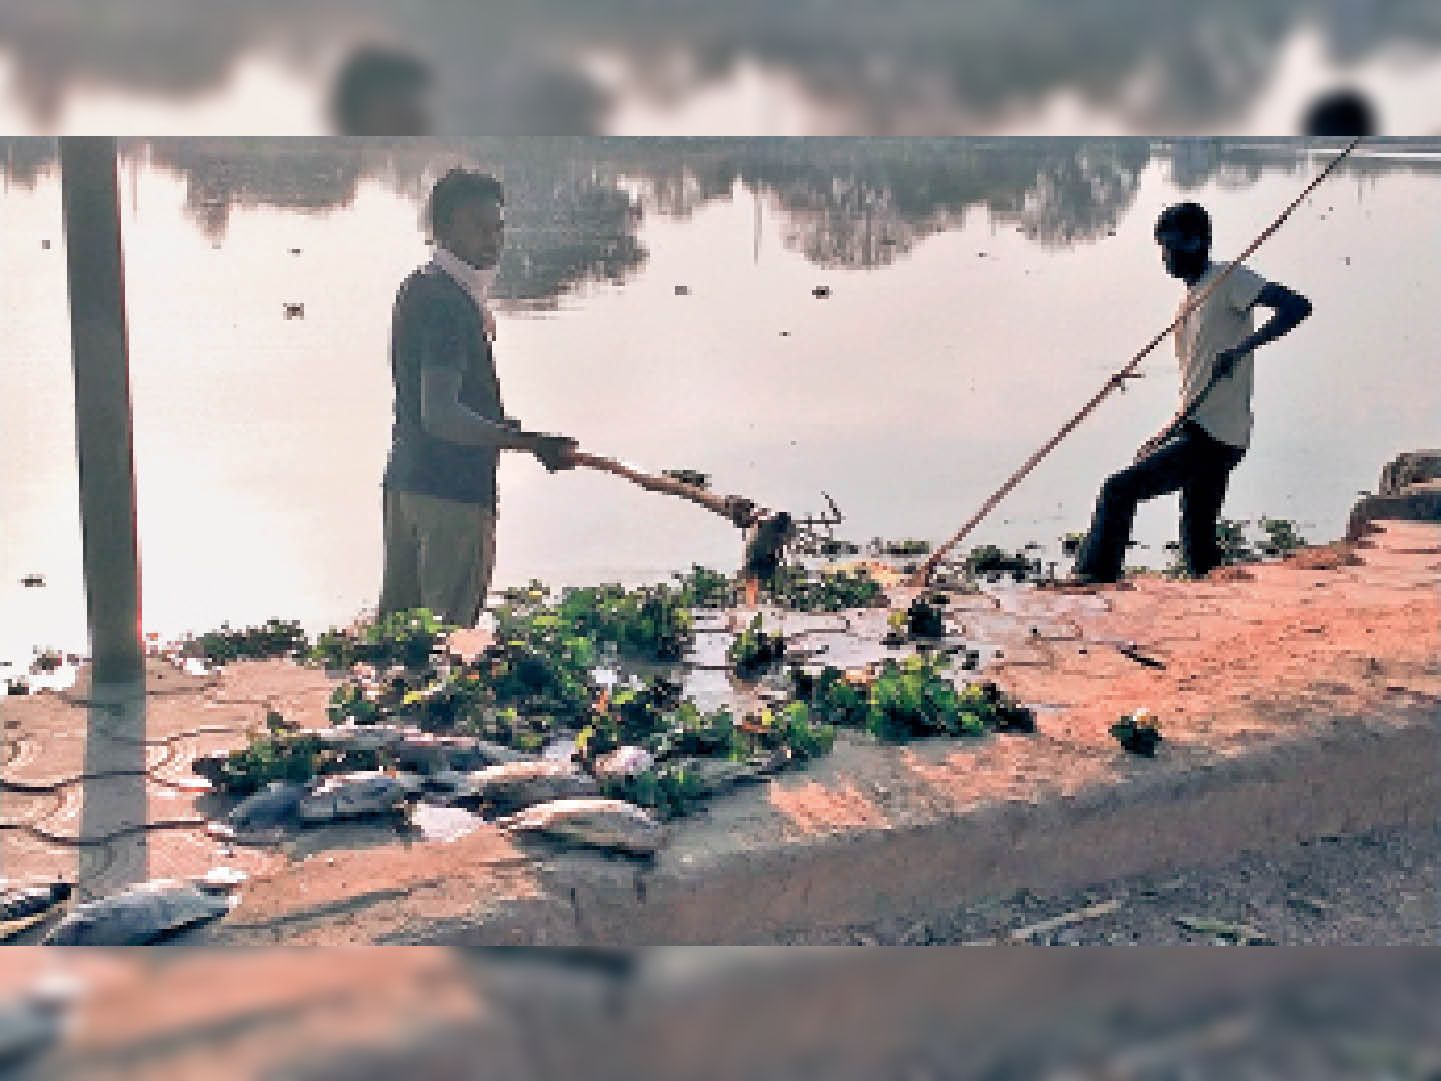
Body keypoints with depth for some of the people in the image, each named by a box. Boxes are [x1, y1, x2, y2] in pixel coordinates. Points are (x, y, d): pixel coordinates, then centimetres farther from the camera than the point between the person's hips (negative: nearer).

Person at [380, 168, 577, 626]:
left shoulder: (417, 287, 13)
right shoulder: (451, 304, -18)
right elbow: (440, 414, -27)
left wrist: (502, 426, 25)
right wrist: (529, 443, -33)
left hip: (404, 480, 10)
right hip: (454, 490, -10)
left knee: (395, 616, 17)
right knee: (451, 626, -4)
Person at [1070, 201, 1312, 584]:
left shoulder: (1229, 280, -8)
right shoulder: (1190, 300, 19)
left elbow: (1297, 306, -21)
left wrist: (1242, 348, -31)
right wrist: (1163, 437, 19)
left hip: (1214, 438, -10)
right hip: (1200, 434, 10)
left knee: (1118, 491, -14)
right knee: (1199, 547, 13)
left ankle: (1094, 580, -12)